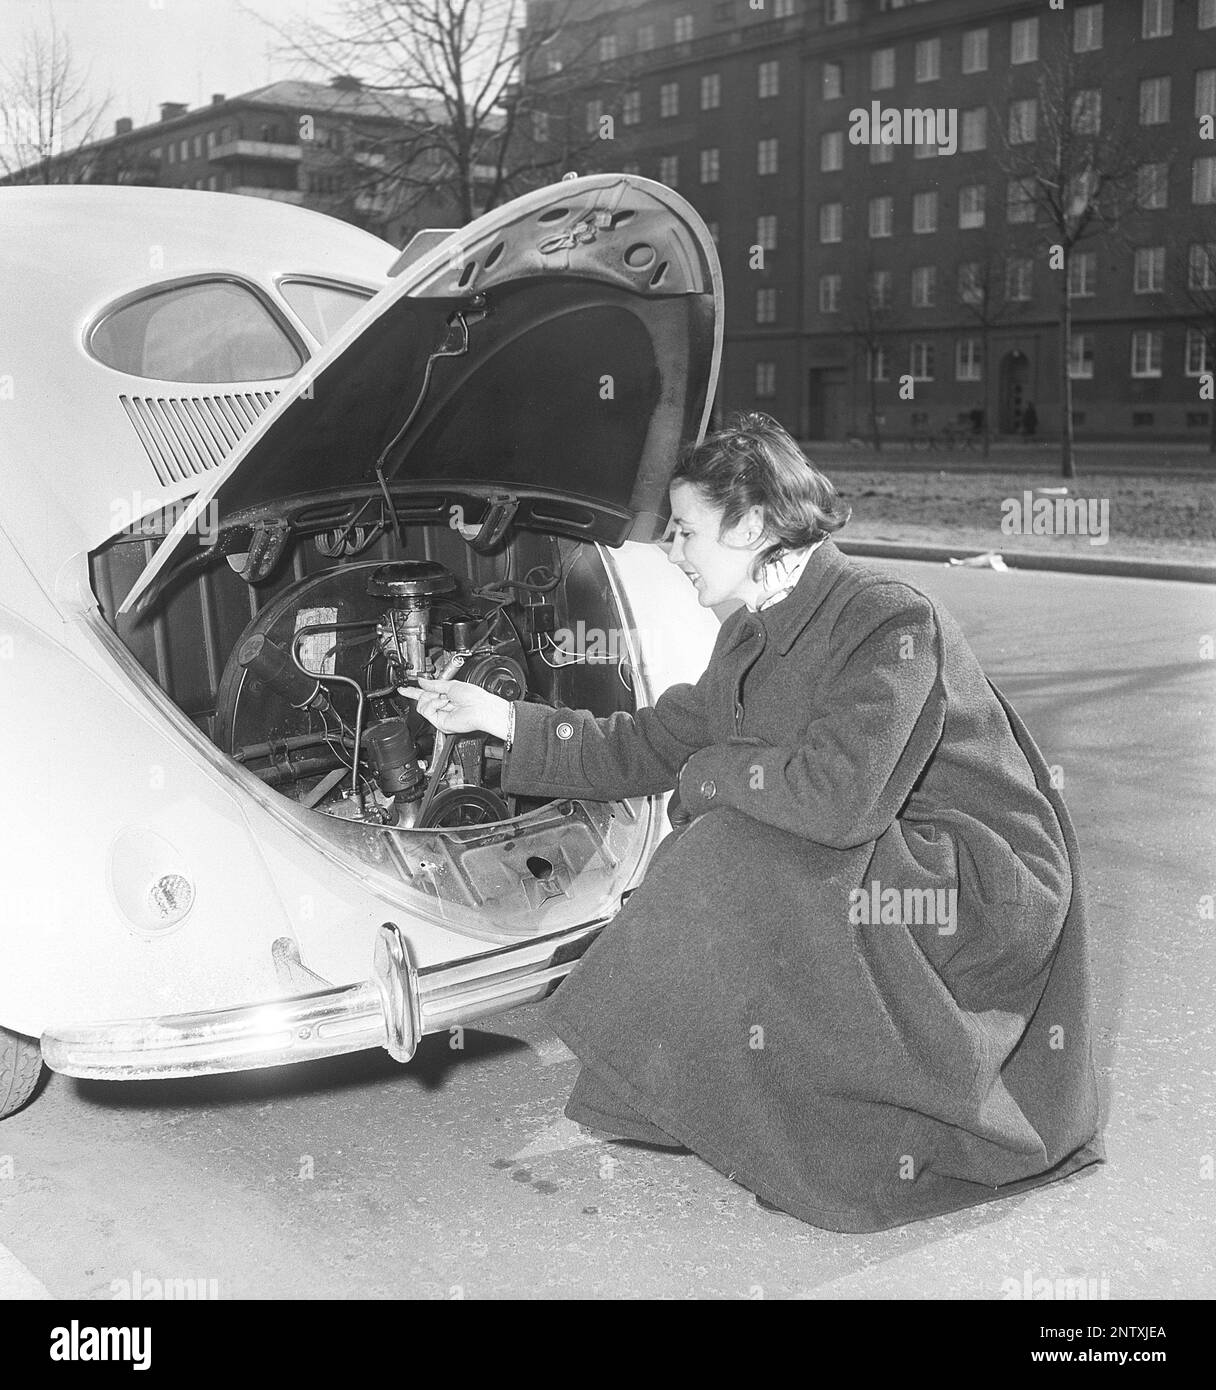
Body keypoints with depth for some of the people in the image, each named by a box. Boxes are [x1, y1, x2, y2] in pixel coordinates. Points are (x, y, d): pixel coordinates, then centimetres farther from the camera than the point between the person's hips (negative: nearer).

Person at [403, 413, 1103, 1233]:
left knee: (736, 856, -24)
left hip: (990, 888, -9)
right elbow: (646, 748, 12)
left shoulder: (889, 621, -22)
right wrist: (495, 715, 9)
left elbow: (837, 799, -34)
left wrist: (711, 770, -16)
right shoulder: (753, 639, 6)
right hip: (883, 869, 9)